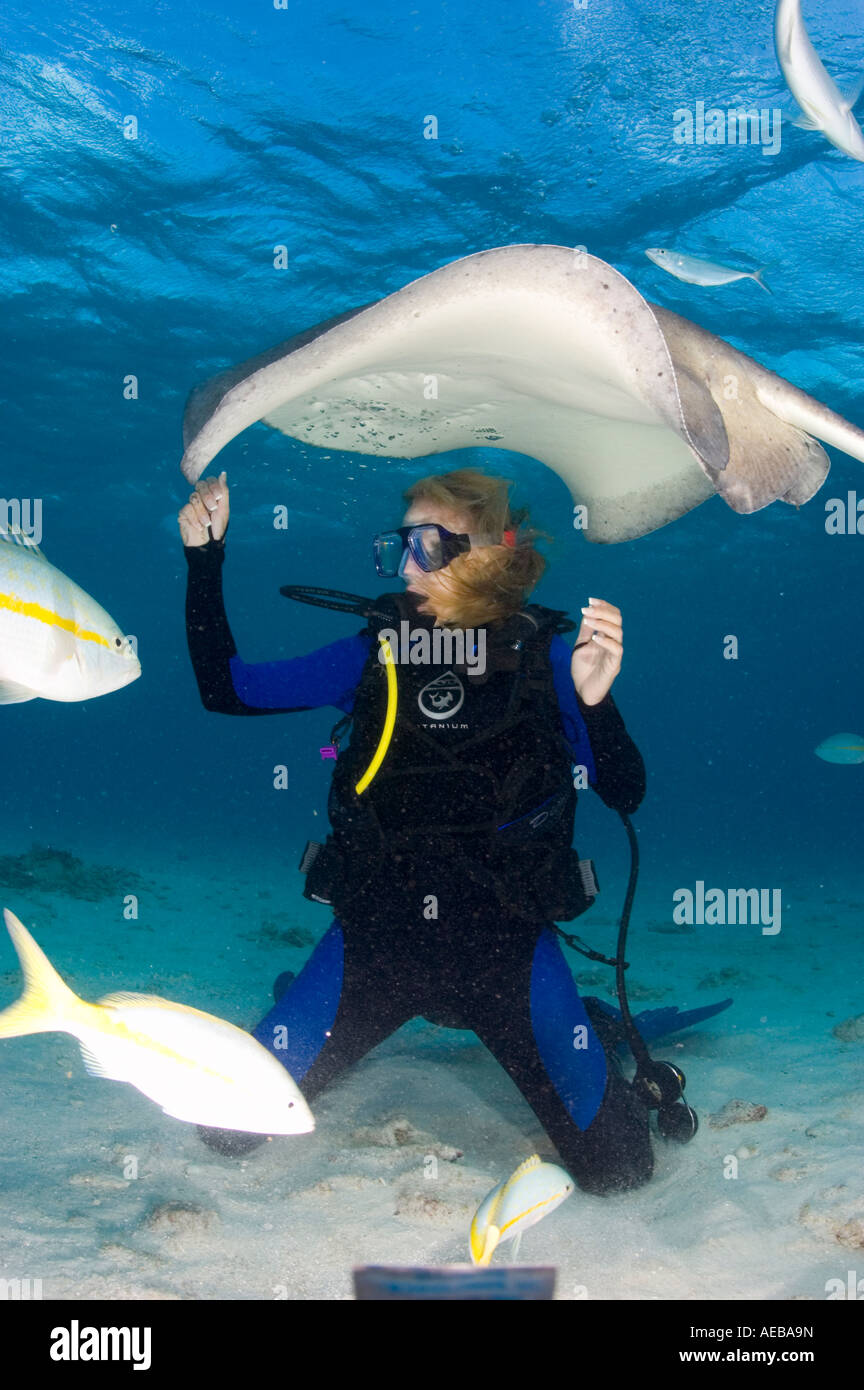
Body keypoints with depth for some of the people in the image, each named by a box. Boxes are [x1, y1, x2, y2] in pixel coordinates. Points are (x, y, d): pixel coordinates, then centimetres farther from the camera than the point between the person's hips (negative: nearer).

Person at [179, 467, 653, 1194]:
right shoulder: (377, 653, 0)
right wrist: (205, 561, -5)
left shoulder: (545, 658, -5)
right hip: (375, 928, 2)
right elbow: (227, 688, 3)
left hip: (503, 935, -1)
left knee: (615, 1166, -3)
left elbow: (624, 793, -11)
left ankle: (591, 1032, 28)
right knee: (231, 1127, 2)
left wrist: (596, 699, -30)